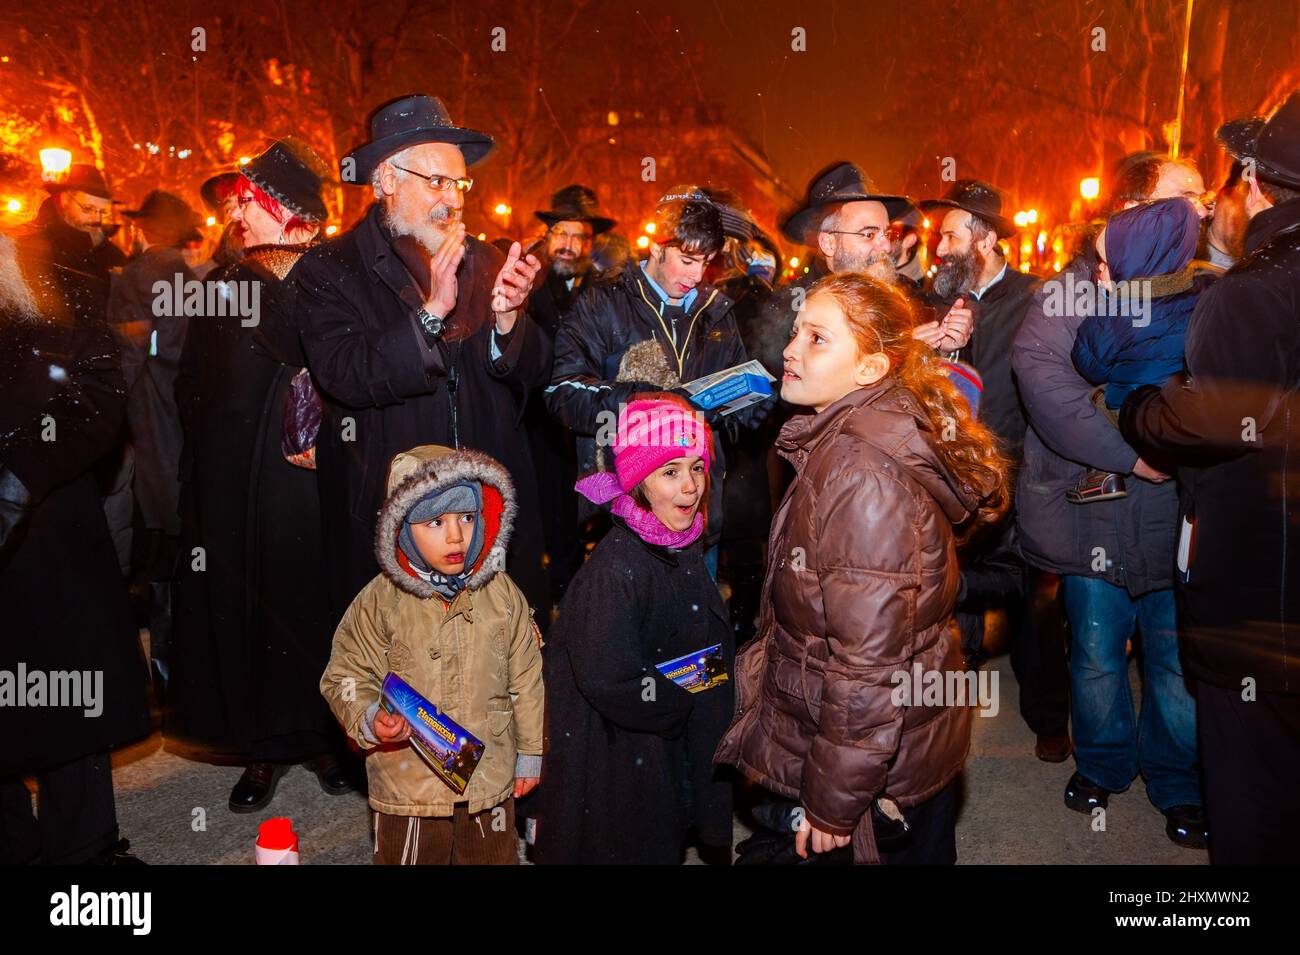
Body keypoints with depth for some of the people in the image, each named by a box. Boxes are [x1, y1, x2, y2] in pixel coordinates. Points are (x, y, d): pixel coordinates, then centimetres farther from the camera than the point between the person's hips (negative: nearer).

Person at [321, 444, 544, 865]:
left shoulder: (503, 594, -6)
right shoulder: (380, 601, -12)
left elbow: (526, 680, 2)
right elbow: (346, 676, -4)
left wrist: (530, 755, 7)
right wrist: (369, 721, -23)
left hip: (491, 779, 2)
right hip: (408, 780, -1)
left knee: (493, 856, 19)